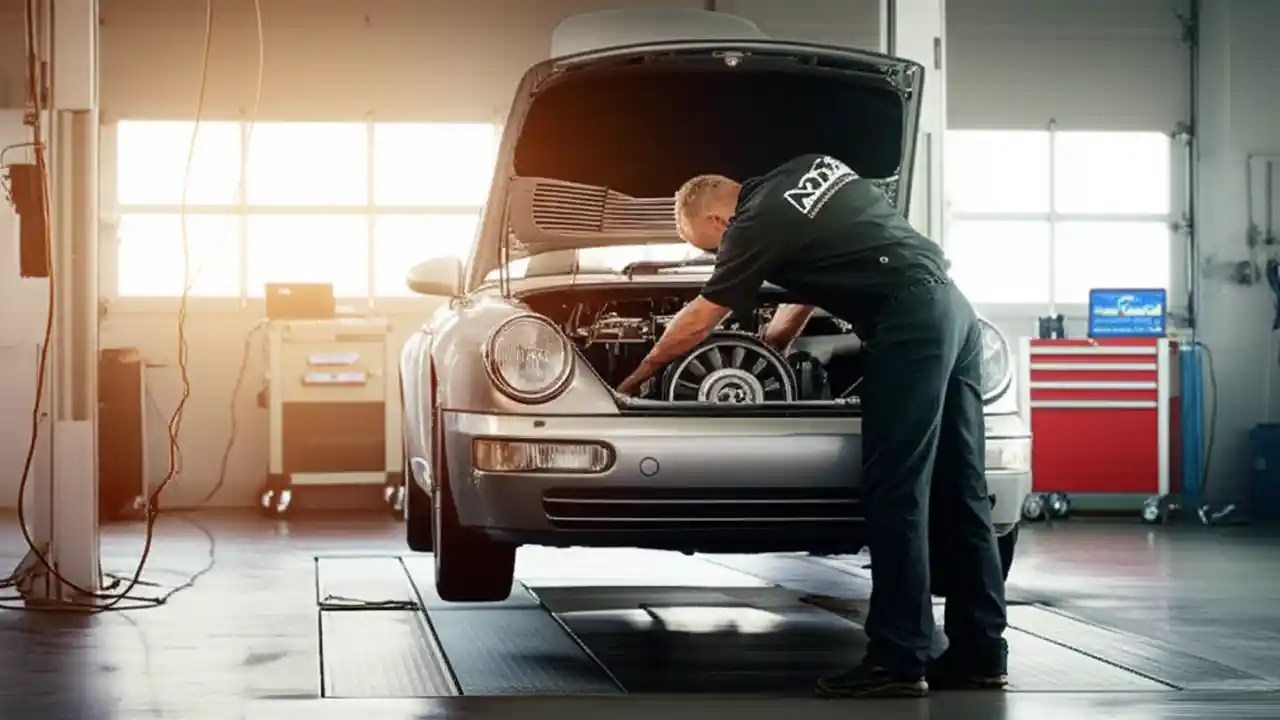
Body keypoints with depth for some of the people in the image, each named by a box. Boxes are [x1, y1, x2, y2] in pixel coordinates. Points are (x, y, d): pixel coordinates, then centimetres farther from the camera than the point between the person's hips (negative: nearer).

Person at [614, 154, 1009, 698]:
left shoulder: (757, 227, -2)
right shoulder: (813, 167, 20)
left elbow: (697, 322, 8)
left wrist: (637, 377, 21)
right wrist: (779, 339, 33)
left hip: (911, 322, -9)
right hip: (953, 306, 9)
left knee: (896, 496, -7)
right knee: (958, 492, 8)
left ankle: (897, 660, -8)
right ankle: (979, 654, 9)